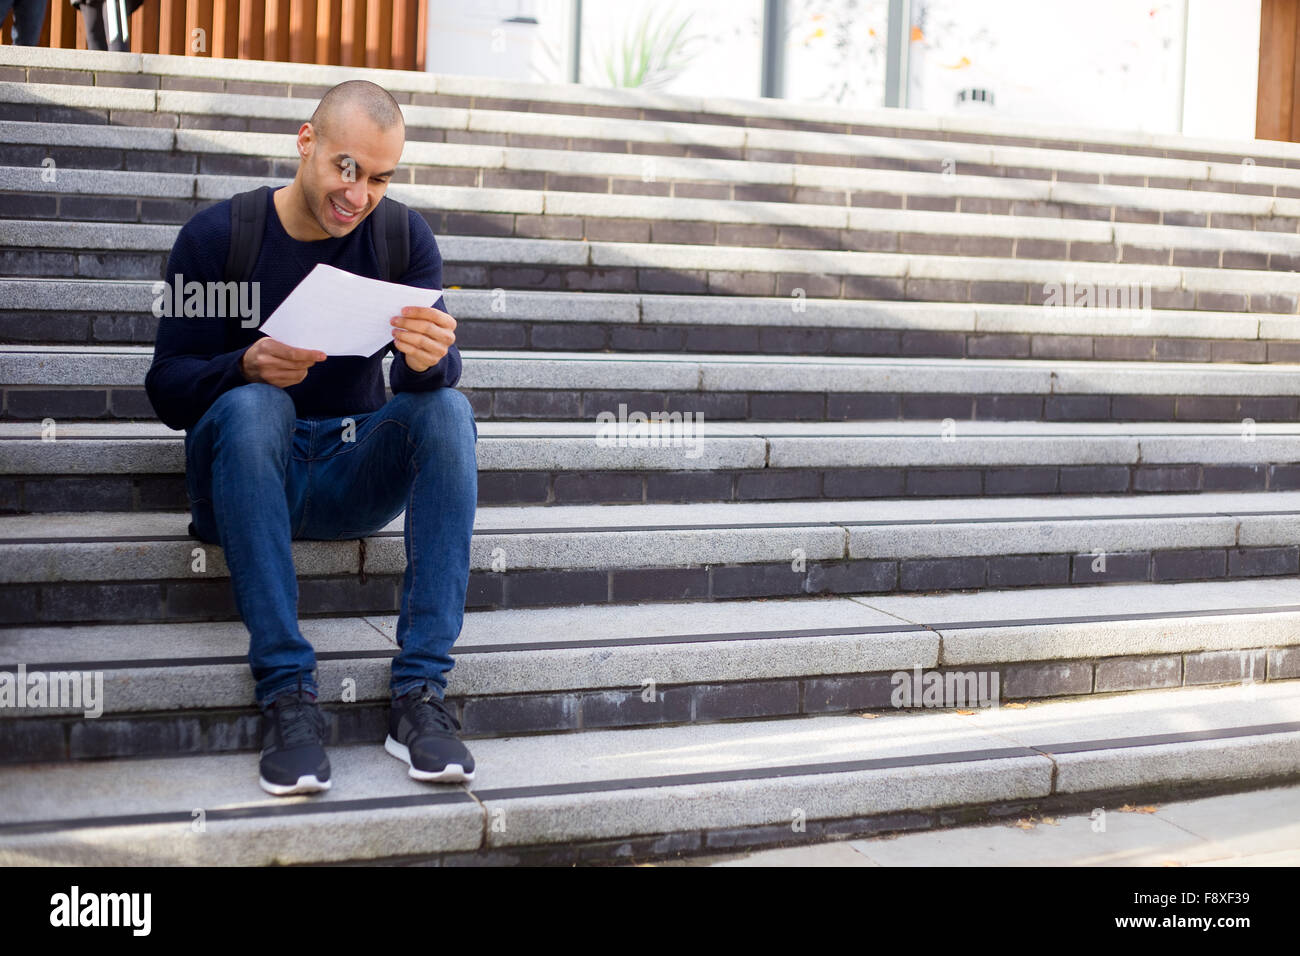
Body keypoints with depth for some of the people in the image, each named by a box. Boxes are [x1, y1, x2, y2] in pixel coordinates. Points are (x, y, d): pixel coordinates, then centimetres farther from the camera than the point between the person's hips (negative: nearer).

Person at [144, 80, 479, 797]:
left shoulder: (405, 236, 1)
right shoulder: (216, 235, -5)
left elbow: (426, 374, -10)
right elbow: (166, 388, -7)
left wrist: (430, 360, -36)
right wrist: (247, 366, -29)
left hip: (350, 480, 2)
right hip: (245, 478, -2)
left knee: (447, 408, -25)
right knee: (251, 407, -34)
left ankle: (419, 691, -30)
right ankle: (285, 693, -36)